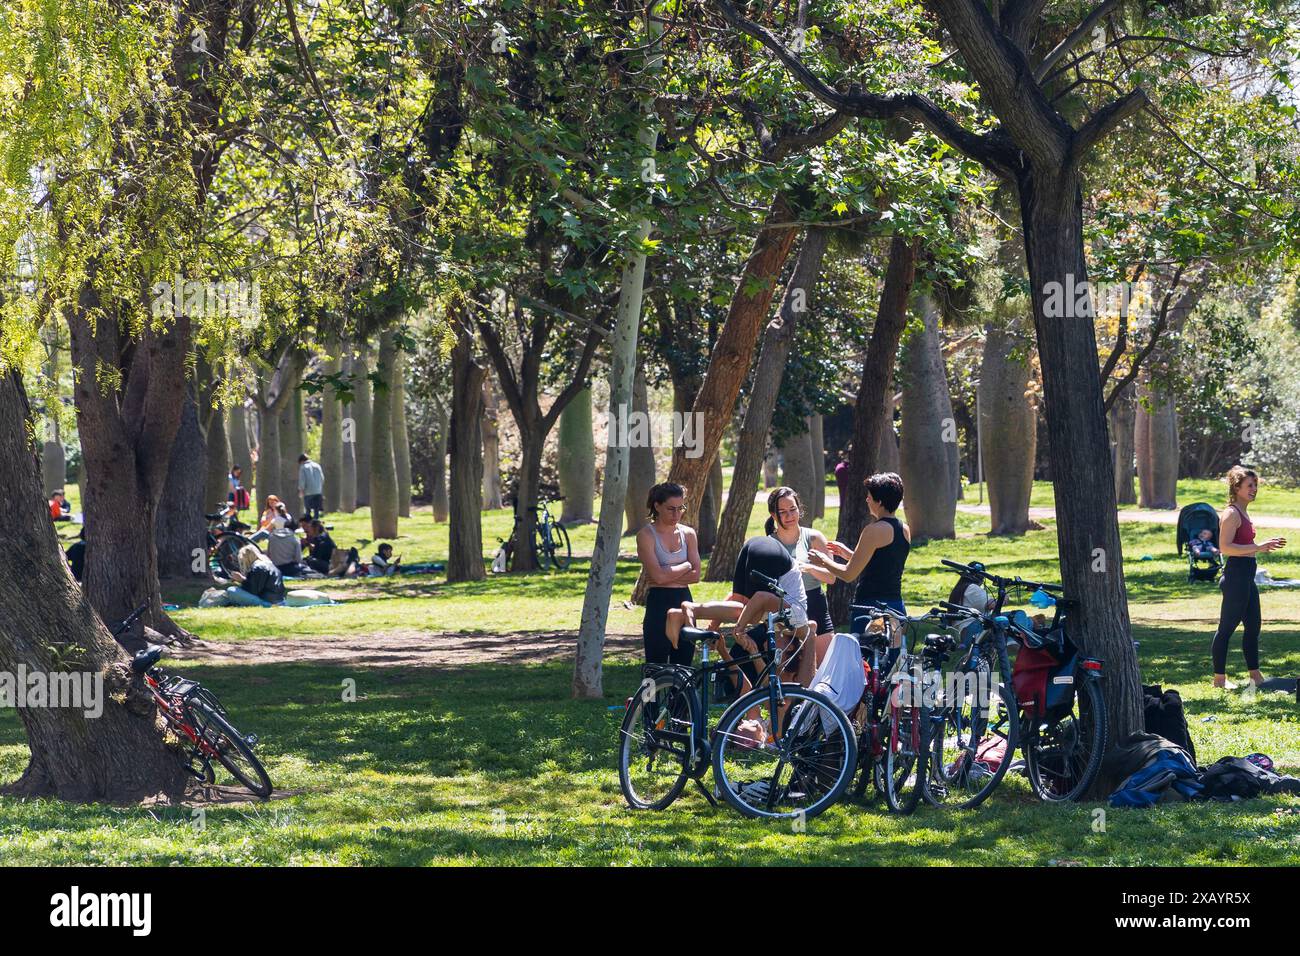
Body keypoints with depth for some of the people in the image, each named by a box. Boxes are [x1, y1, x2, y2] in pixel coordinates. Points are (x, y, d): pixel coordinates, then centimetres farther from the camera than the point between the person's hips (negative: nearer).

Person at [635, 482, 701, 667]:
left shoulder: (688, 534, 10)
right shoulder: (646, 535, -5)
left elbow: (695, 575, 0)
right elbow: (657, 575, -16)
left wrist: (668, 574, -11)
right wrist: (685, 566, -3)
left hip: (683, 602, 5)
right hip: (658, 605, -5)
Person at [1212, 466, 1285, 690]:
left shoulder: (1242, 512, 16)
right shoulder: (1231, 513, -14)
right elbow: (1225, 547, -23)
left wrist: (1265, 546, 15)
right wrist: (1258, 548, -24)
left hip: (1247, 575, 10)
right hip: (1235, 575, -10)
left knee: (1253, 627, 14)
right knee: (1227, 627, -3)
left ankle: (1255, 676, 22)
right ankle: (1219, 678, 2)